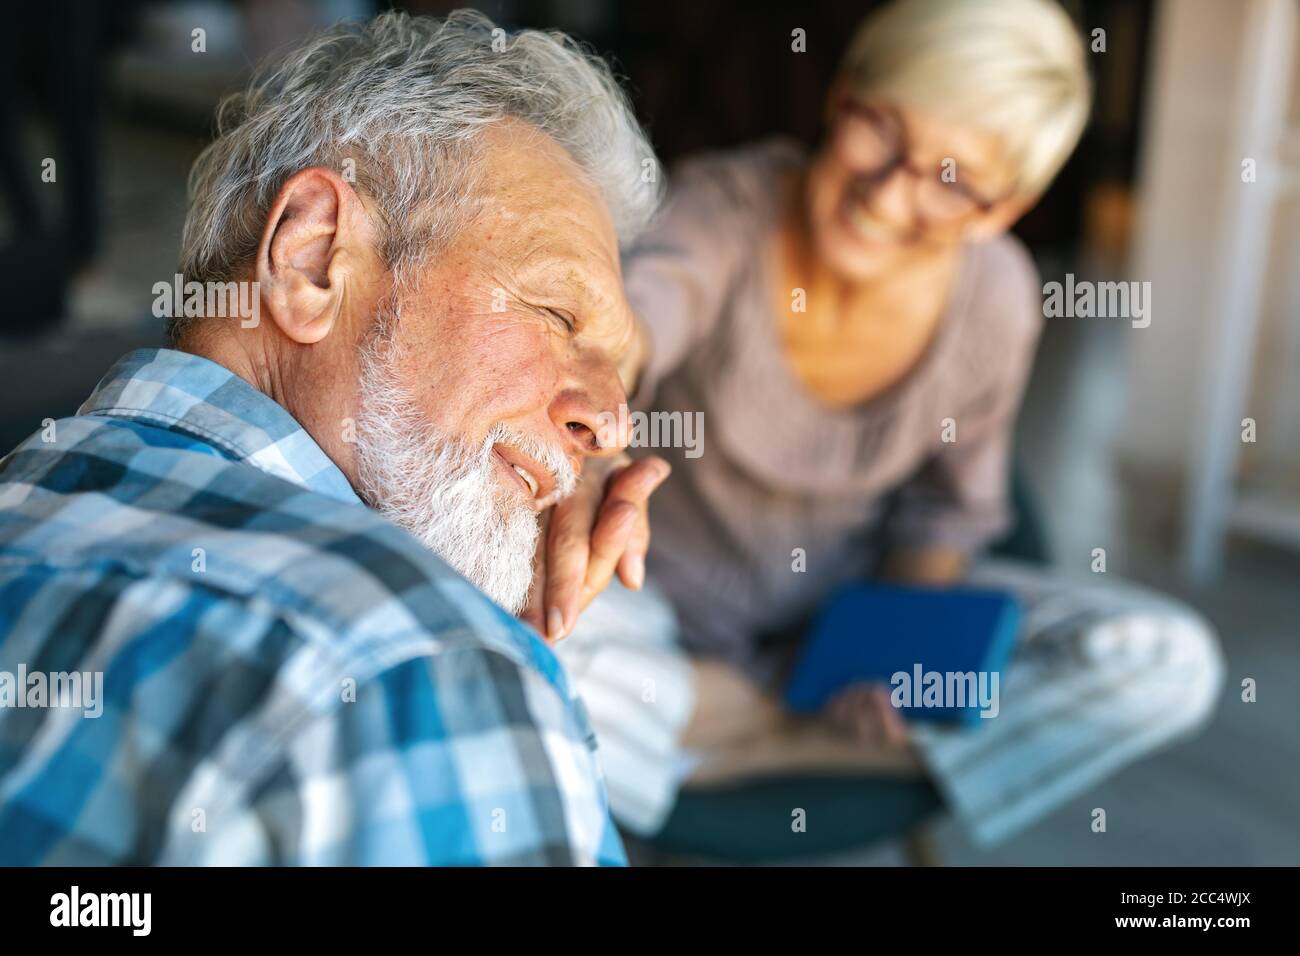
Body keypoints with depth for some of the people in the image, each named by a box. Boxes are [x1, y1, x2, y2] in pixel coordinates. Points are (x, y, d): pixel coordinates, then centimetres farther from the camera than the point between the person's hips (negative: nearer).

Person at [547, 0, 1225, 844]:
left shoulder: (994, 297, -14)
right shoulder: (727, 206, -24)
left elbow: (949, 505, 2)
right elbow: (632, 316, -47)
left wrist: (903, 643, -14)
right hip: (676, 598, -2)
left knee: (1170, 664, -16)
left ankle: (739, 731, -10)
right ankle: (824, 729, -8)